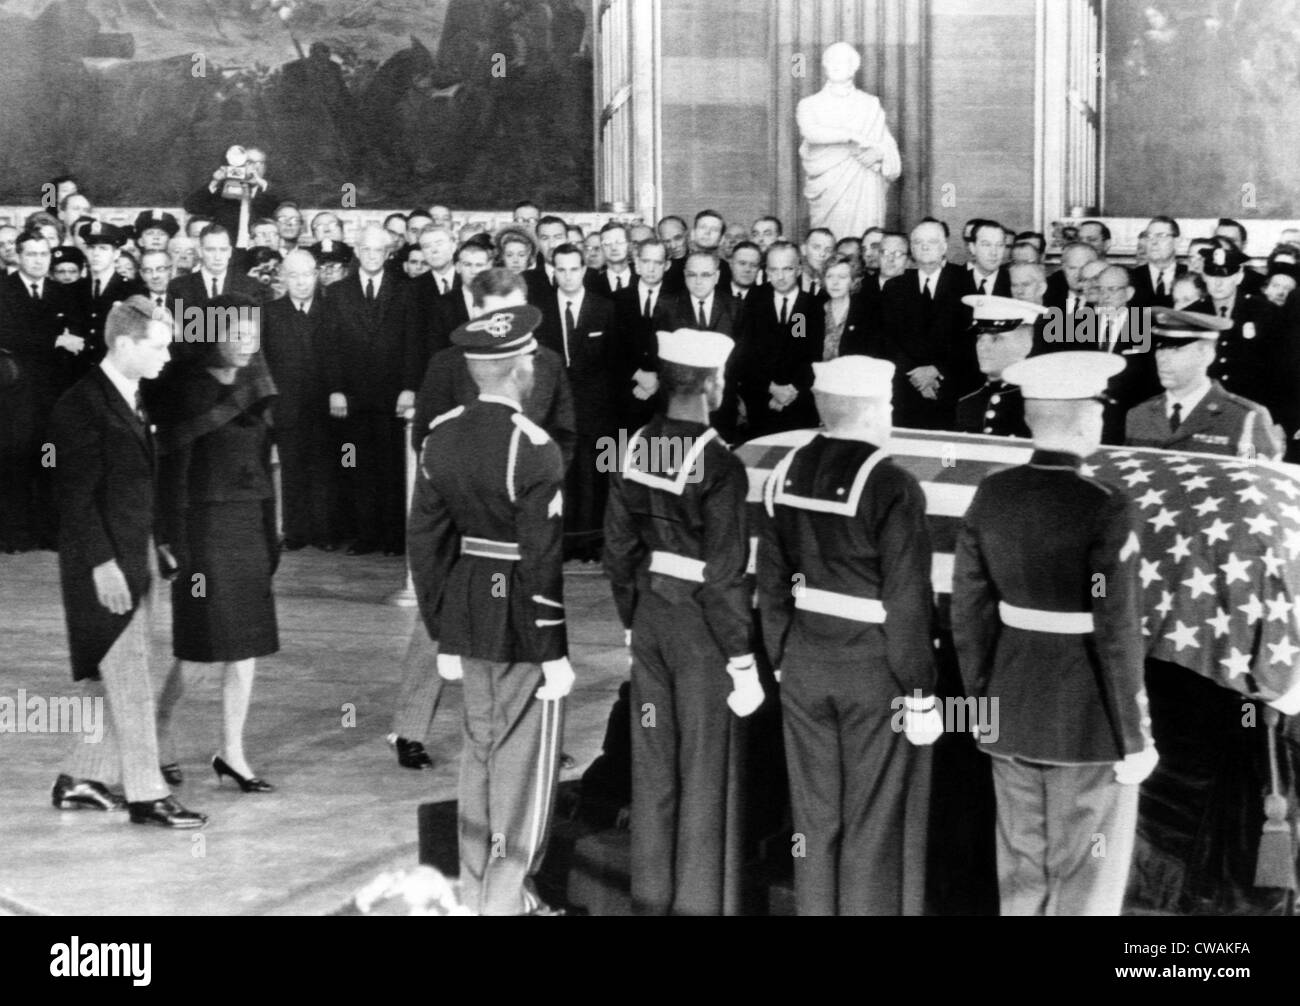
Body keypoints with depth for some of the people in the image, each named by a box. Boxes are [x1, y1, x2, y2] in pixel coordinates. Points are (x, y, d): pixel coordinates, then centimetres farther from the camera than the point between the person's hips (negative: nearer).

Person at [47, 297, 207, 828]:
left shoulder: (132, 400, 13)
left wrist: (160, 547, 15)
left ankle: (81, 779, 22)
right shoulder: (81, 405, -15)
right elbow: (76, 494, -17)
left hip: (139, 558, 9)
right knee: (128, 679, -4)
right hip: (104, 565, -9)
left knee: (120, 680, 12)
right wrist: (103, 564, -21)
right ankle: (145, 793, 1)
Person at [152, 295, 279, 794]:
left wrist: (271, 530, 12)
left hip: (250, 522, 6)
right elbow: (173, 469, -12)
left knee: (248, 645, 6)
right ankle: (161, 728, 19)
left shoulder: (253, 380, 9)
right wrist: (179, 544, -16)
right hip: (205, 522, -6)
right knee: (208, 646, -4)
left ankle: (232, 753, 15)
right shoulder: (186, 388, -10)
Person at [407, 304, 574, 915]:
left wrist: (442, 633, 15)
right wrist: (556, 652, -12)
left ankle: (475, 888, 29)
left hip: (467, 615, 7)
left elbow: (425, 539, 6)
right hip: (525, 623, -7)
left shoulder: (440, 437, 1)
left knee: (479, 750, 18)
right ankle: (505, 900, 11)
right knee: (523, 764, 5)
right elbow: (546, 559, -20)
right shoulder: (534, 450, -19)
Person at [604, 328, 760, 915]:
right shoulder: (718, 466, -20)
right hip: (701, 628, -6)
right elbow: (723, 578, -19)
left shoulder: (635, 451, -1)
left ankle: (651, 895, 29)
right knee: (704, 777, 6)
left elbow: (619, 548, 7)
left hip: (650, 616, 6)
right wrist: (742, 661, -11)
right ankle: (699, 902, 16)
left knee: (652, 764, 17)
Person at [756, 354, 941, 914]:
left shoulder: (786, 476, 2)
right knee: (875, 827, 7)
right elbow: (905, 605, -17)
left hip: (807, 665, 6)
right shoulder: (892, 489, -18)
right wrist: (920, 696, -11)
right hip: (876, 676, -6)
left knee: (816, 815, 17)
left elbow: (771, 585, 8)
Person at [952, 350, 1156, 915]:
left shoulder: (992, 496, -2)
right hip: (1088, 720, -6)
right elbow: (1116, 636, -18)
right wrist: (1134, 741, -9)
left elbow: (969, 610, 4)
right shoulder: (1106, 512, -20)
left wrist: (983, 702, 15)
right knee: (1086, 881, 8)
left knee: (1021, 873, 18)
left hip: (1013, 709, 6)